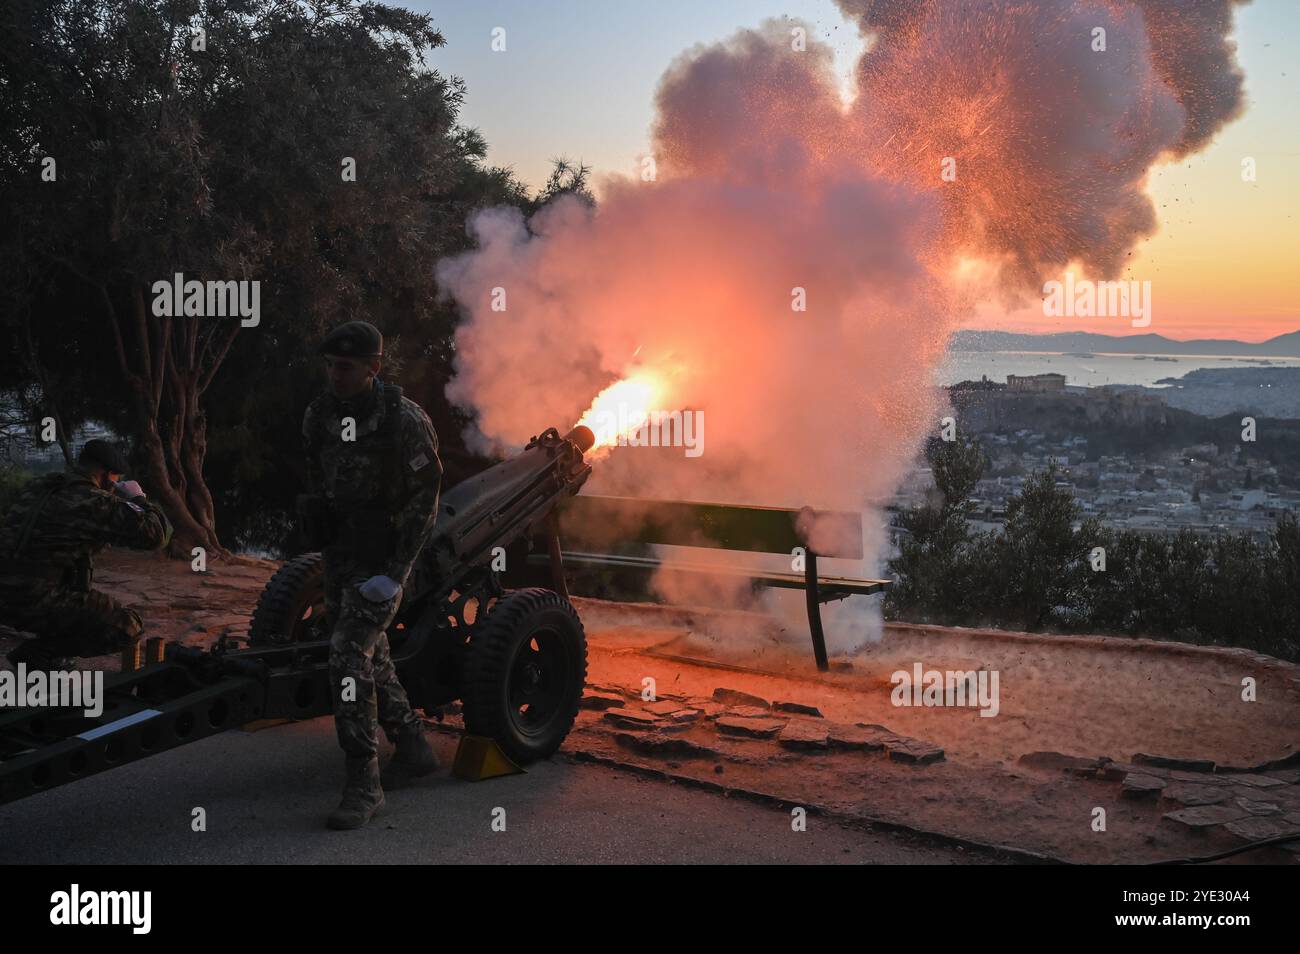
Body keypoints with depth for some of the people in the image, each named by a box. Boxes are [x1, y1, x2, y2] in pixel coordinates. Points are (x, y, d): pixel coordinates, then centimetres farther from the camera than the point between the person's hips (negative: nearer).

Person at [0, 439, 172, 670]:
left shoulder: (35, 487, 12)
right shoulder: (97, 502, -10)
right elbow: (159, 533, -13)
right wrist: (138, 498, 7)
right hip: (38, 604, -8)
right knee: (129, 627, -3)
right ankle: (38, 653, -1)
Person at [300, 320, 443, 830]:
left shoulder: (405, 421, -16)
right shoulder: (319, 415, 2)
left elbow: (424, 502, -14)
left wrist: (395, 573, -18)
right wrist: (322, 535, 16)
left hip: (383, 556, -7)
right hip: (340, 555, 7)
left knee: (349, 654, -17)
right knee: (369, 655, 15)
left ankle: (363, 784, -10)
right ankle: (413, 747, 33)